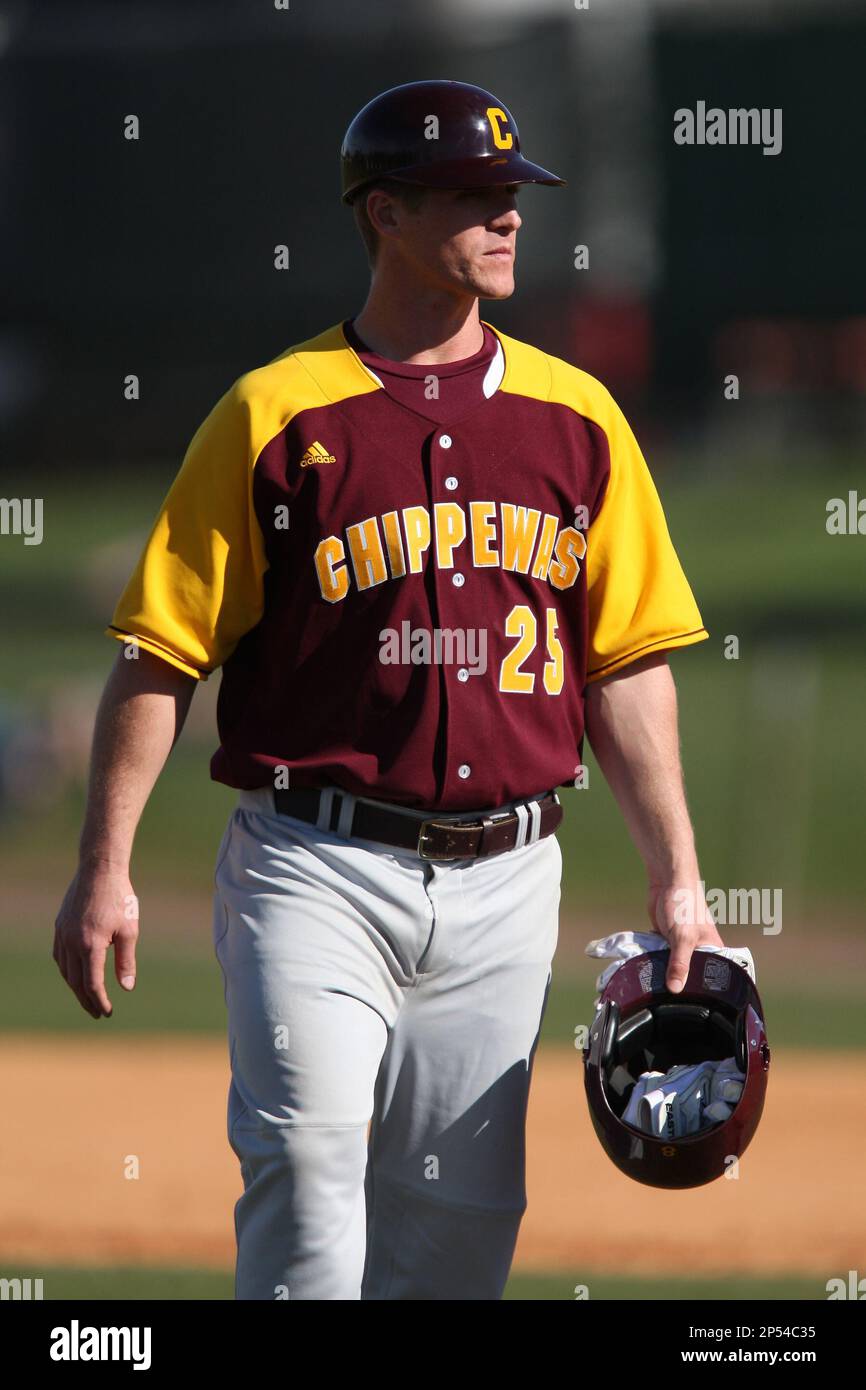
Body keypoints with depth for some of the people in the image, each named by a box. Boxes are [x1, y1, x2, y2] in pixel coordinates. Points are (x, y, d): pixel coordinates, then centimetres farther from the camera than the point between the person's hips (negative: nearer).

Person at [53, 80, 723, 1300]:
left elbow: (626, 666, 12)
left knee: (461, 1206, 5)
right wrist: (105, 870, -8)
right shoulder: (274, 413, -2)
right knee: (307, 1163, -17)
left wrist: (677, 880, 7)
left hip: (504, 880, 4)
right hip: (318, 868, -4)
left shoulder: (576, 416, 10)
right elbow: (161, 654, -2)